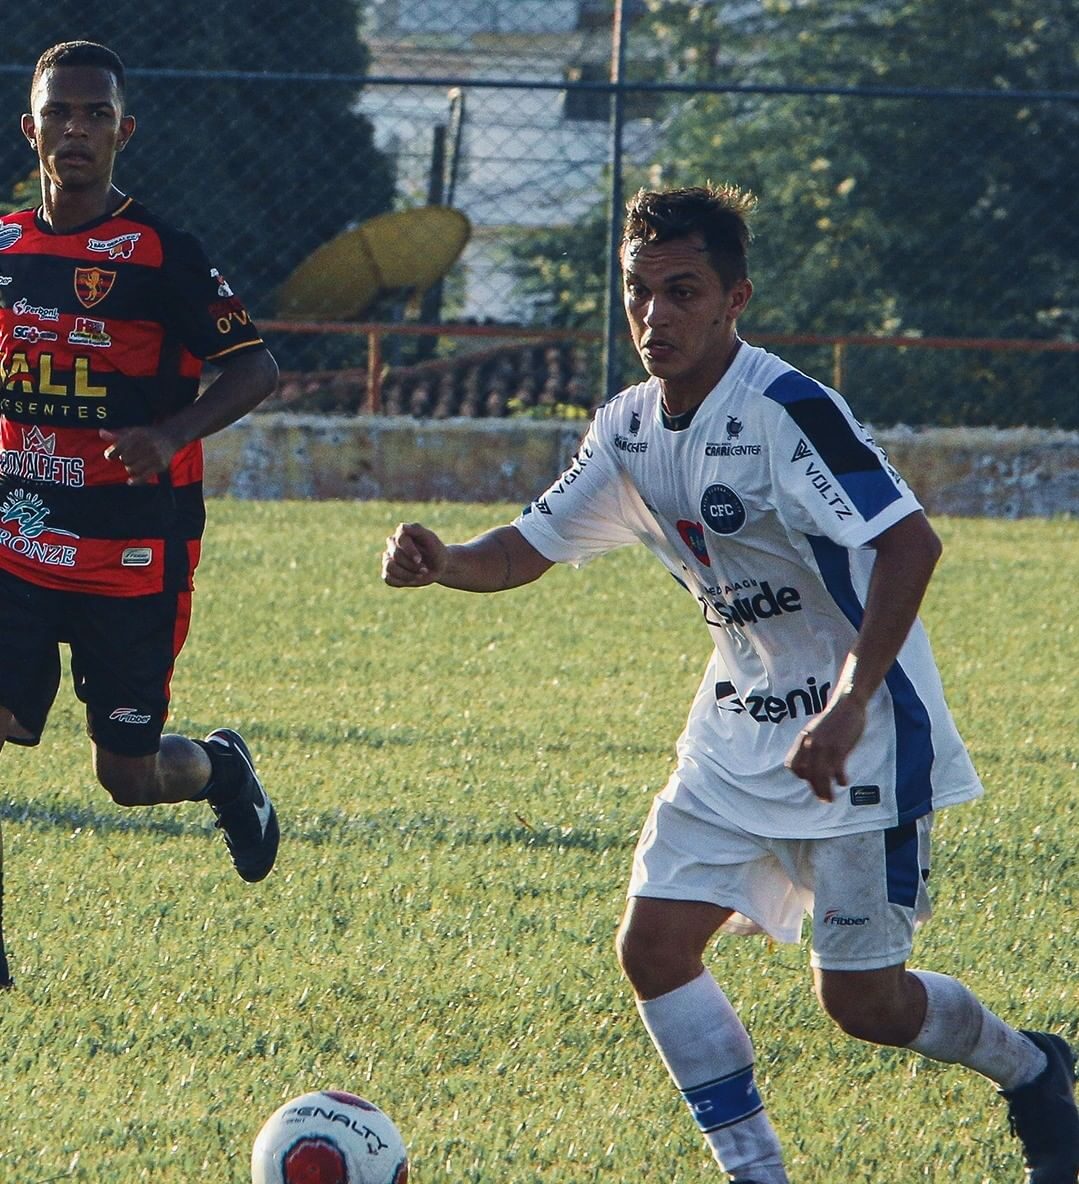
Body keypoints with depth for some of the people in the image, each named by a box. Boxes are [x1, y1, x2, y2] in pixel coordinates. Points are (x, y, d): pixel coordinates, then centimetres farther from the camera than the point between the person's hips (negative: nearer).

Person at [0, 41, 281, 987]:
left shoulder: (163, 254, -8)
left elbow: (255, 368, -9)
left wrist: (170, 433, -24)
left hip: (134, 555, -3)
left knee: (128, 776, 5)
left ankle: (223, 769, 40)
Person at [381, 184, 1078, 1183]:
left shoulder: (787, 411, -23)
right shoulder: (630, 432, 2)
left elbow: (909, 543, -31)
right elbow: (531, 547, 10)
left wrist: (849, 707, -37)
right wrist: (445, 565, -13)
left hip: (864, 736, -7)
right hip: (740, 732, 8)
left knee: (861, 999, -5)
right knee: (654, 946, -4)